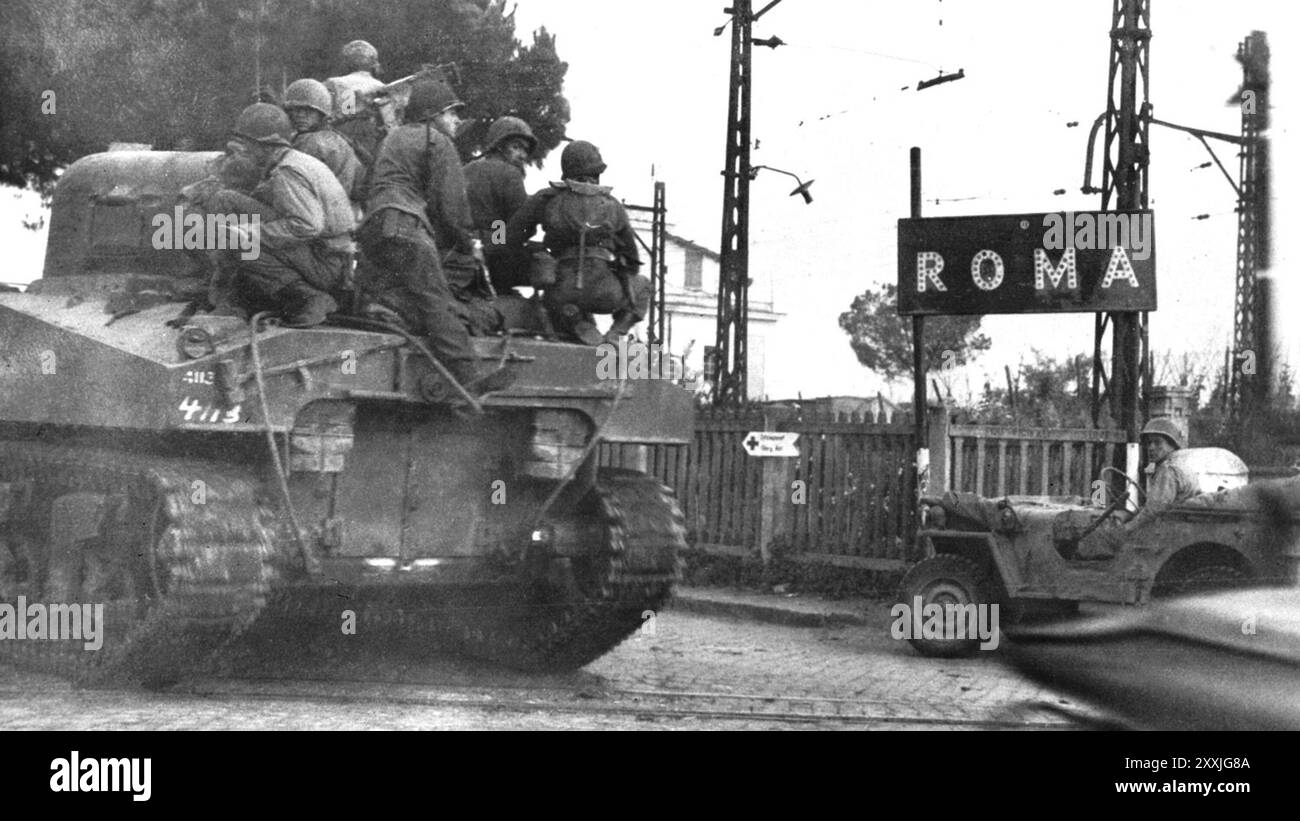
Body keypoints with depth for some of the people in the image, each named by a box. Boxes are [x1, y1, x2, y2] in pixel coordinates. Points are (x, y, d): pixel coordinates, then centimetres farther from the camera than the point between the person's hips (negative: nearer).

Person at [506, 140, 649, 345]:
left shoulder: (546, 199, 10)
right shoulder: (613, 206, 13)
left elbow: (511, 235, 8)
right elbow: (631, 258, 22)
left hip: (564, 294, 0)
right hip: (604, 293, 0)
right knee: (641, 286, 31)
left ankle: (580, 328, 6)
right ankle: (615, 333, 8)